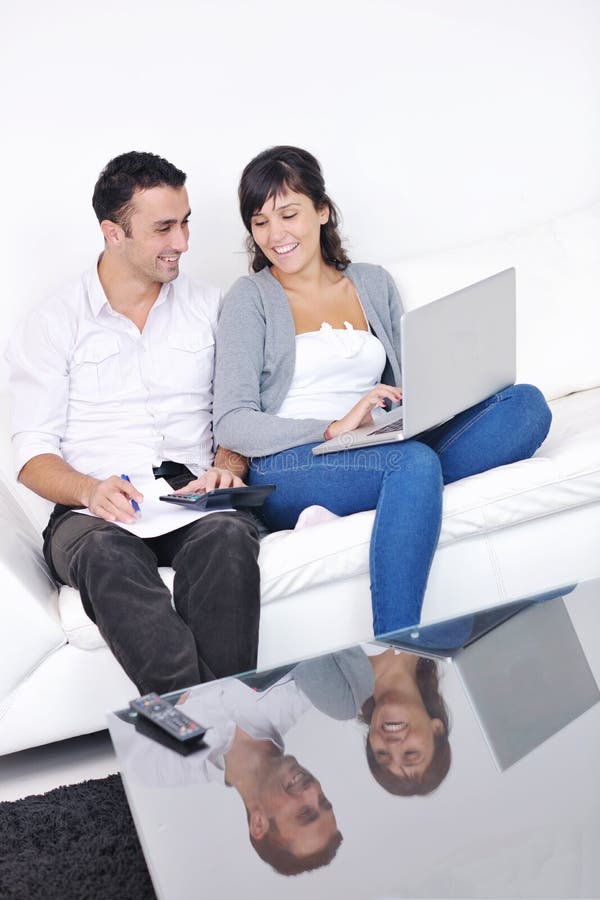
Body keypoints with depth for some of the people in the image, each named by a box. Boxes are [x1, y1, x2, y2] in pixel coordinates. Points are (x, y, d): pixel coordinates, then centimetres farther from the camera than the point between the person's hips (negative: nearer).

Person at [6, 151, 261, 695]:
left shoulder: (209, 309, 19)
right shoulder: (51, 327, 12)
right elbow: (33, 452, 5)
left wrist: (226, 465, -6)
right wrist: (89, 490, -17)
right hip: (94, 510, -1)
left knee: (227, 536, -36)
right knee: (106, 554, -38)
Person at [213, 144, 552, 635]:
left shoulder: (374, 284, 19)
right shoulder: (251, 298, 5)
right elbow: (231, 424, -6)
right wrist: (333, 428, -20)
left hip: (386, 450, 5)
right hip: (285, 468, -5)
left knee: (527, 403, -16)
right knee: (415, 463, -37)